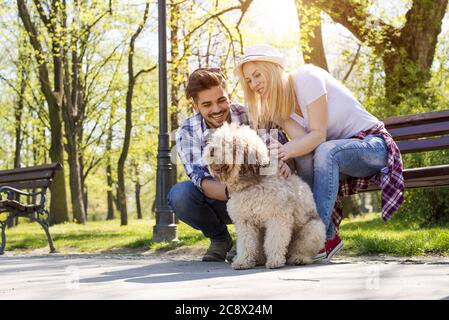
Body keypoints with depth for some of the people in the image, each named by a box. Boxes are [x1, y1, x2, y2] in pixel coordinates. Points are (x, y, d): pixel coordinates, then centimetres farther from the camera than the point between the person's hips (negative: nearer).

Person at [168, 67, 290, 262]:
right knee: (179, 195, -29)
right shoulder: (186, 133, -15)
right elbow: (202, 182, -26)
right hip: (218, 200, 1)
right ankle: (219, 238, 0)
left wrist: (283, 163, -43)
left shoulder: (249, 115, -16)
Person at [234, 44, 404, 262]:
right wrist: (277, 154, -40)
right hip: (336, 156, 6)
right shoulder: (277, 105, 2)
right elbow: (300, 139, -18)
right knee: (302, 156, -25)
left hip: (373, 145, -6)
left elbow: (318, 134, -24)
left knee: (325, 152, -35)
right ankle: (329, 237, -23)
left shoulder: (306, 77, -18)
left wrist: (287, 150, -42)